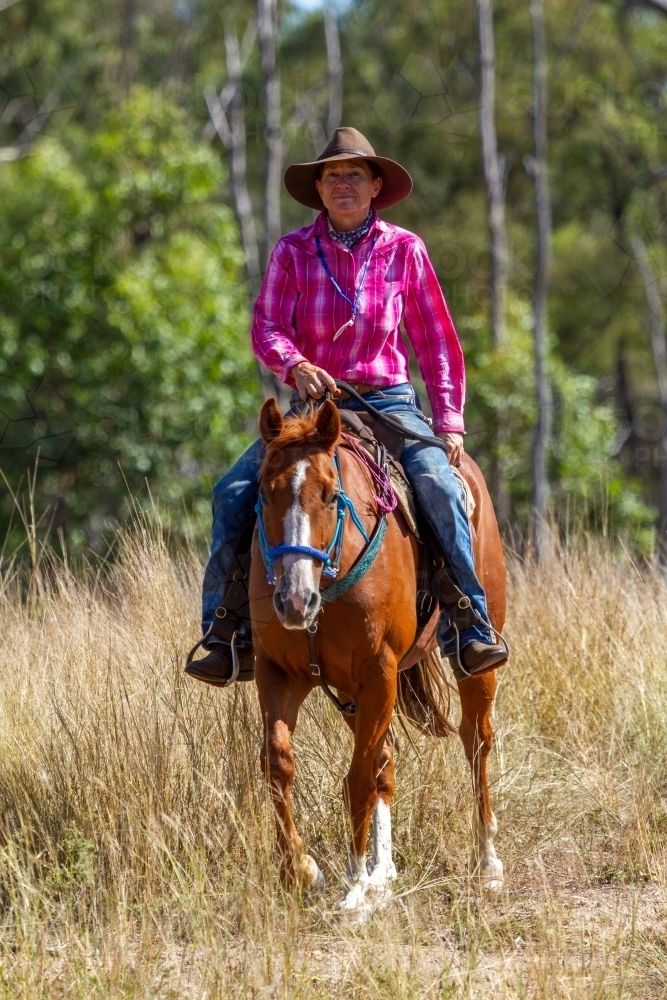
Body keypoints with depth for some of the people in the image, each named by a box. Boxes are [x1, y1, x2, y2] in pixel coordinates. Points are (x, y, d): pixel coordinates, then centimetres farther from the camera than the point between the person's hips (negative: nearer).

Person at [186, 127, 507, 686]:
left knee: (440, 487, -28)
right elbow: (267, 329, -6)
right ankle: (223, 635, -8)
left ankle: (469, 631, -23)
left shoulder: (404, 251, 0)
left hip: (389, 402, -1)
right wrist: (296, 366, -29)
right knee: (233, 493, -16)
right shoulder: (293, 252, 0)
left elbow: (436, 341, 5)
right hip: (314, 402, 1)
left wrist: (449, 421, -2)